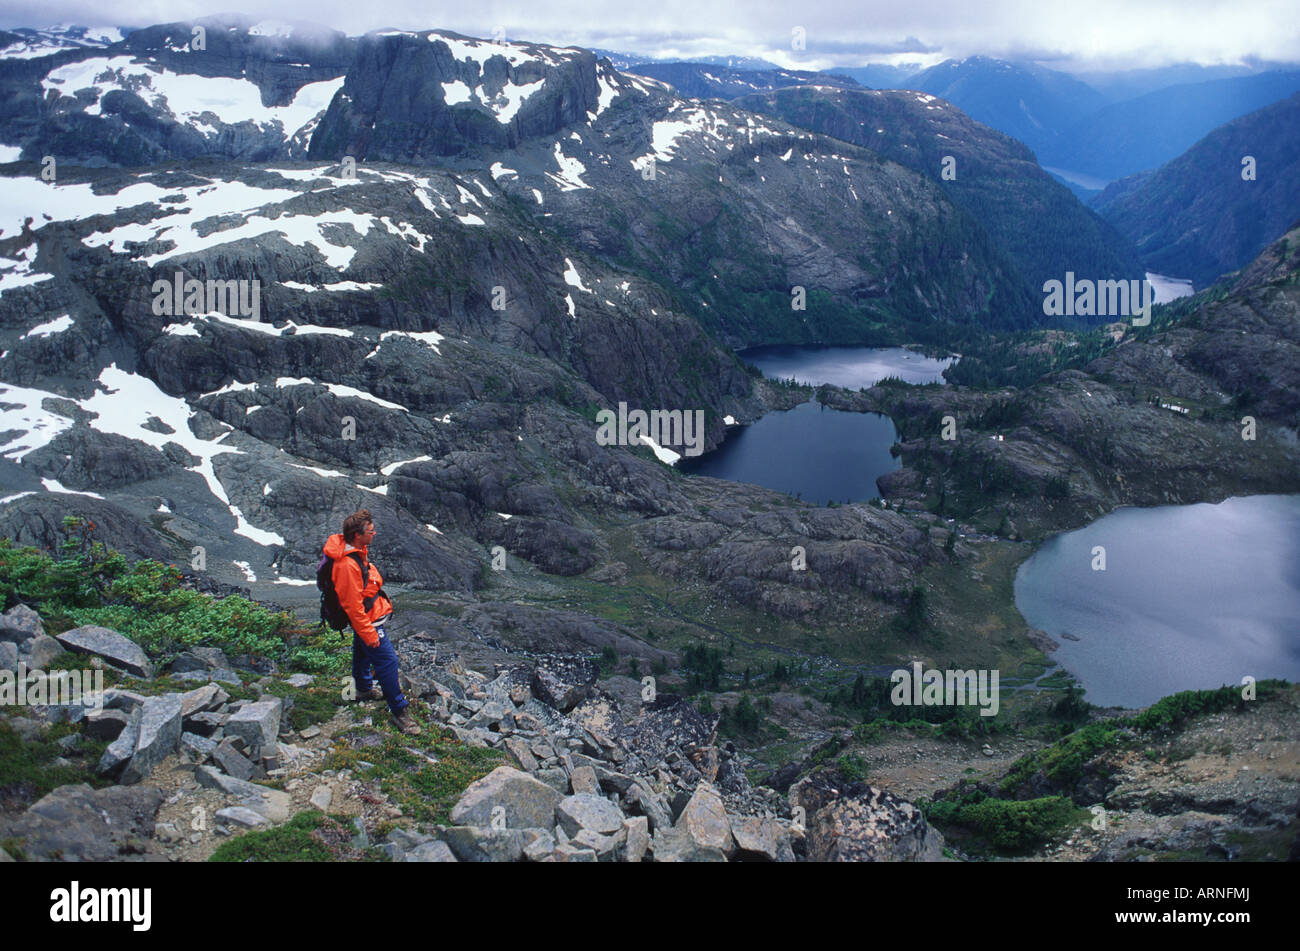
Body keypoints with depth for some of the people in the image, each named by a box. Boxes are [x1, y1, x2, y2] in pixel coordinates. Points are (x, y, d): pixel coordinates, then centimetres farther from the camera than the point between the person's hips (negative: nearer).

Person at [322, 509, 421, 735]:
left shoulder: (356, 550, -2)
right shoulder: (347, 565, -34)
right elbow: (353, 606, -29)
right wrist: (369, 633, -23)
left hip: (364, 618, 10)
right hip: (368, 621, -10)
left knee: (362, 652, 29)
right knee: (387, 660, -7)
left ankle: (364, 688, 52)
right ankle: (400, 712, 0)